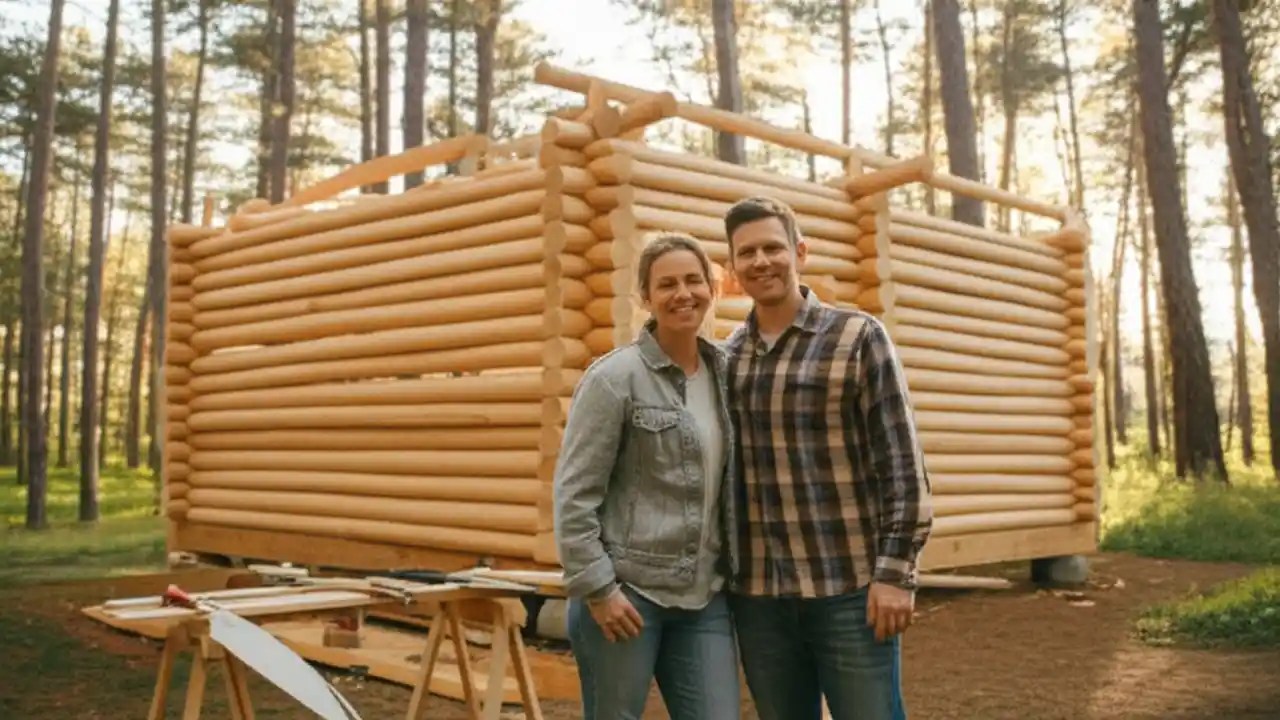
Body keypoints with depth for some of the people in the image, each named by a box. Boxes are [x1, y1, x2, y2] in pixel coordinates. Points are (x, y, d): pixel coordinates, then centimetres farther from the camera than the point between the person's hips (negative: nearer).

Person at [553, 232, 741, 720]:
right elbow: (574, 494, -11)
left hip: (704, 596, 5)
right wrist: (596, 587, -14)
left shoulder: (724, 374, 9)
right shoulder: (615, 377, -9)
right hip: (624, 590, -5)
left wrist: (732, 572, 12)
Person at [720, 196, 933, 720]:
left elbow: (902, 462, -6)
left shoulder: (858, 337, -3)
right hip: (756, 593, 4)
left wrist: (896, 571, -12)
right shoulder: (726, 358, 8)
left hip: (850, 588, -4)